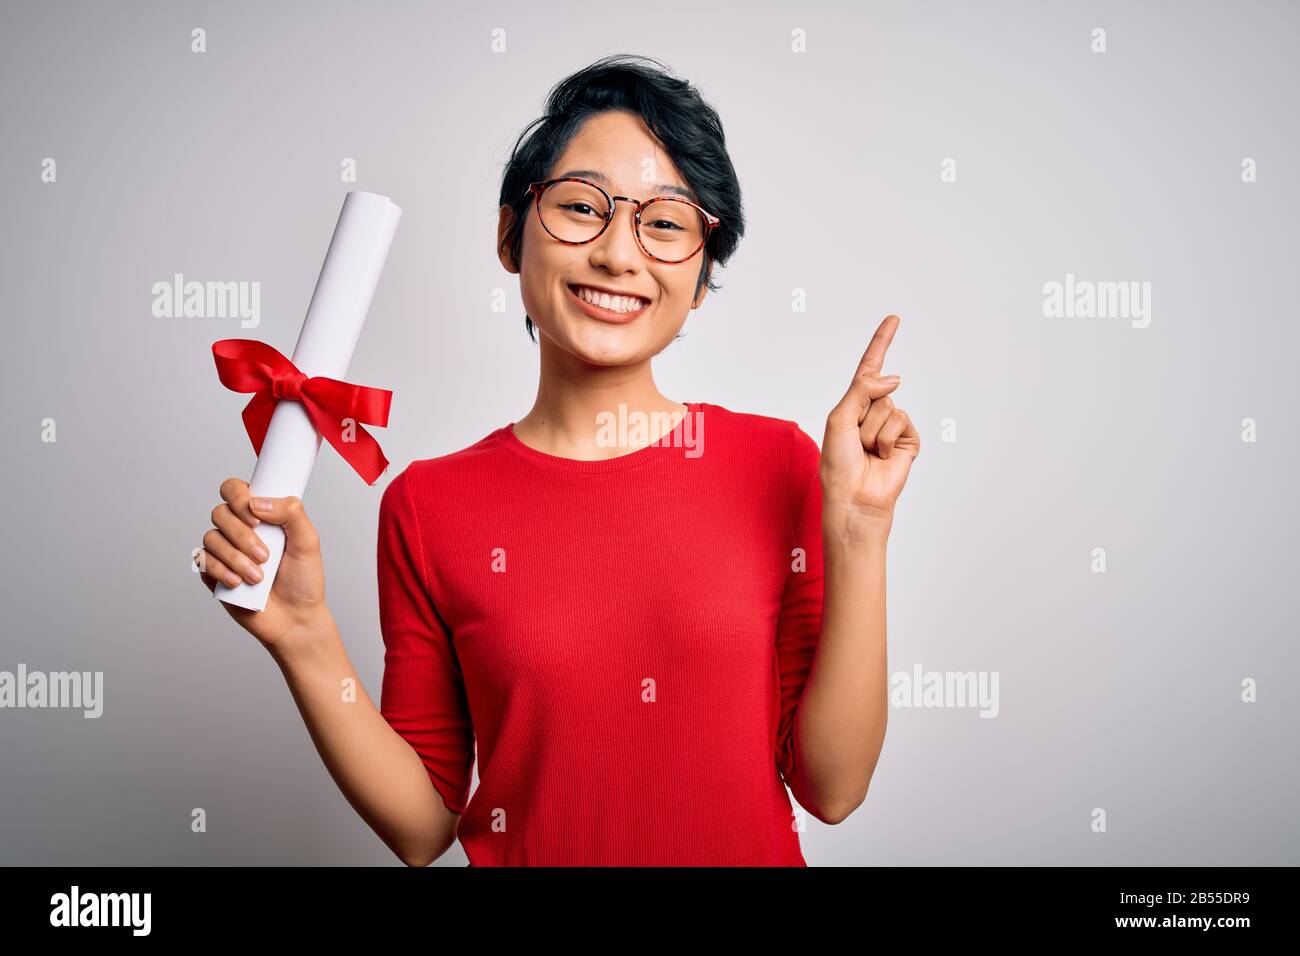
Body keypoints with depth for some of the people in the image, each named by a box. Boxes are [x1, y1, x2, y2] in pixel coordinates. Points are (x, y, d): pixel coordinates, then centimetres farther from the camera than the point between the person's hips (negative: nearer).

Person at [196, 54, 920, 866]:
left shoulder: (779, 464, -9)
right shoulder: (429, 508, -9)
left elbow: (832, 789, -10)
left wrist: (858, 529, -17)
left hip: (753, 849, 0)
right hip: (529, 853, 1)